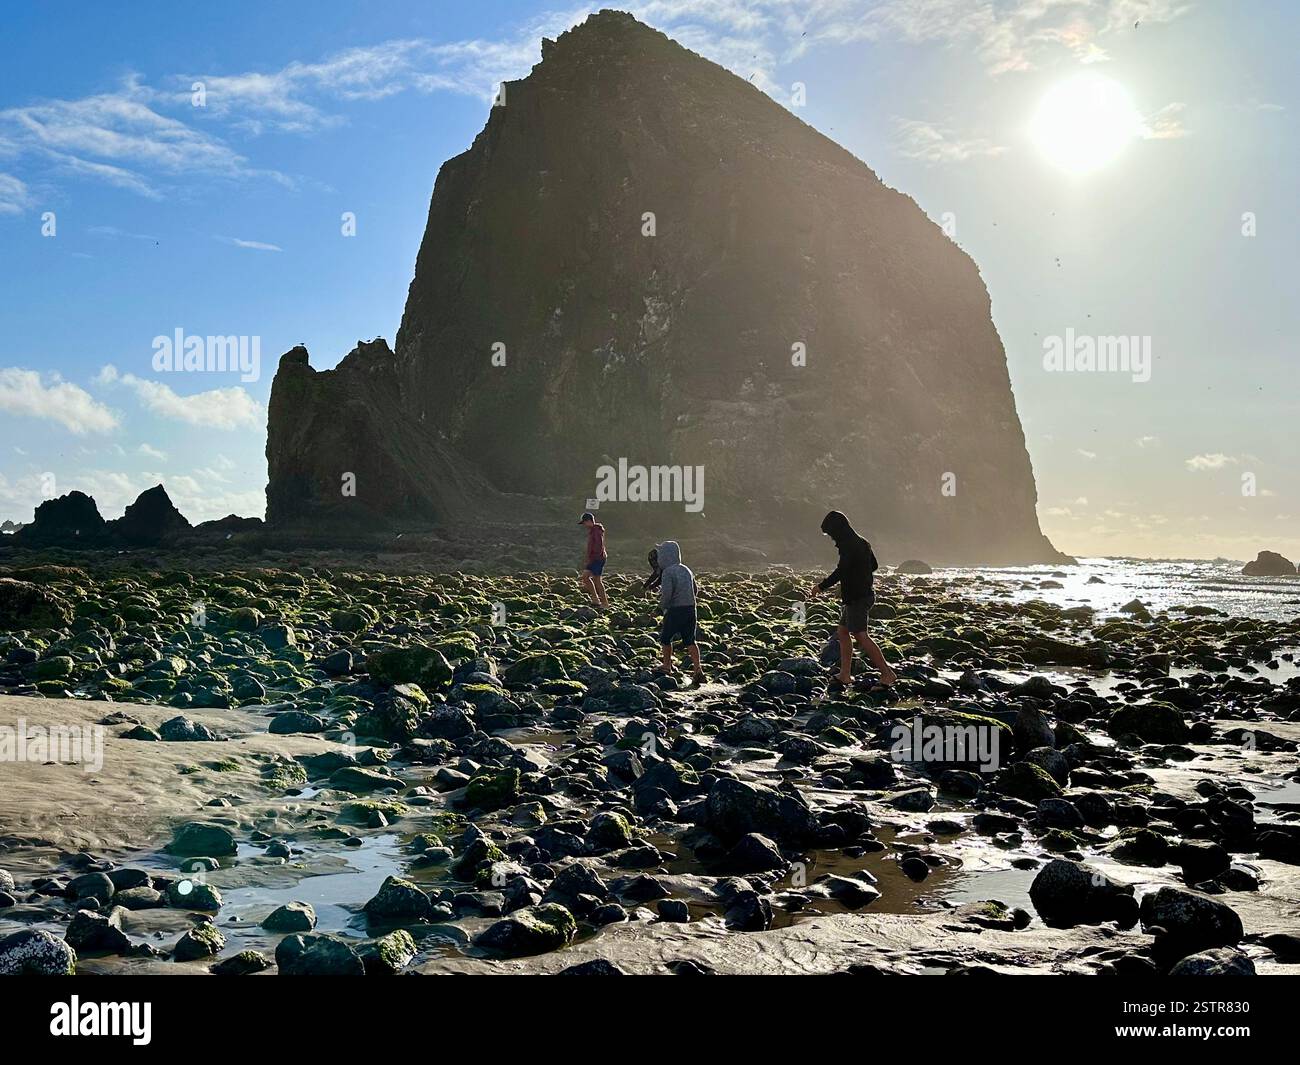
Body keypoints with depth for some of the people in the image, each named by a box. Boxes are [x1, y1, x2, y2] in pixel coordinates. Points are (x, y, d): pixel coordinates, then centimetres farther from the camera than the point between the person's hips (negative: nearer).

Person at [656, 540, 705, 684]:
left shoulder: (668, 572, -13)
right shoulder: (686, 570, 10)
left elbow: (666, 594, -21)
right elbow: (694, 590, 17)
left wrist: (663, 605, -2)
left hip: (675, 610, -6)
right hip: (691, 608, 6)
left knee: (666, 638, 14)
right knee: (690, 640, 9)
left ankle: (667, 667, 23)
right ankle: (698, 669, -4)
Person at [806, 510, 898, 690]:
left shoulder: (849, 545, -17)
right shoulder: (861, 543, 14)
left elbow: (841, 571, -24)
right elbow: (874, 565, 24)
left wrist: (821, 587, -17)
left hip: (857, 597, -11)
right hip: (863, 593, 11)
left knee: (860, 635, -16)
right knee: (843, 631, 15)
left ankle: (888, 674, -18)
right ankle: (845, 674, 19)